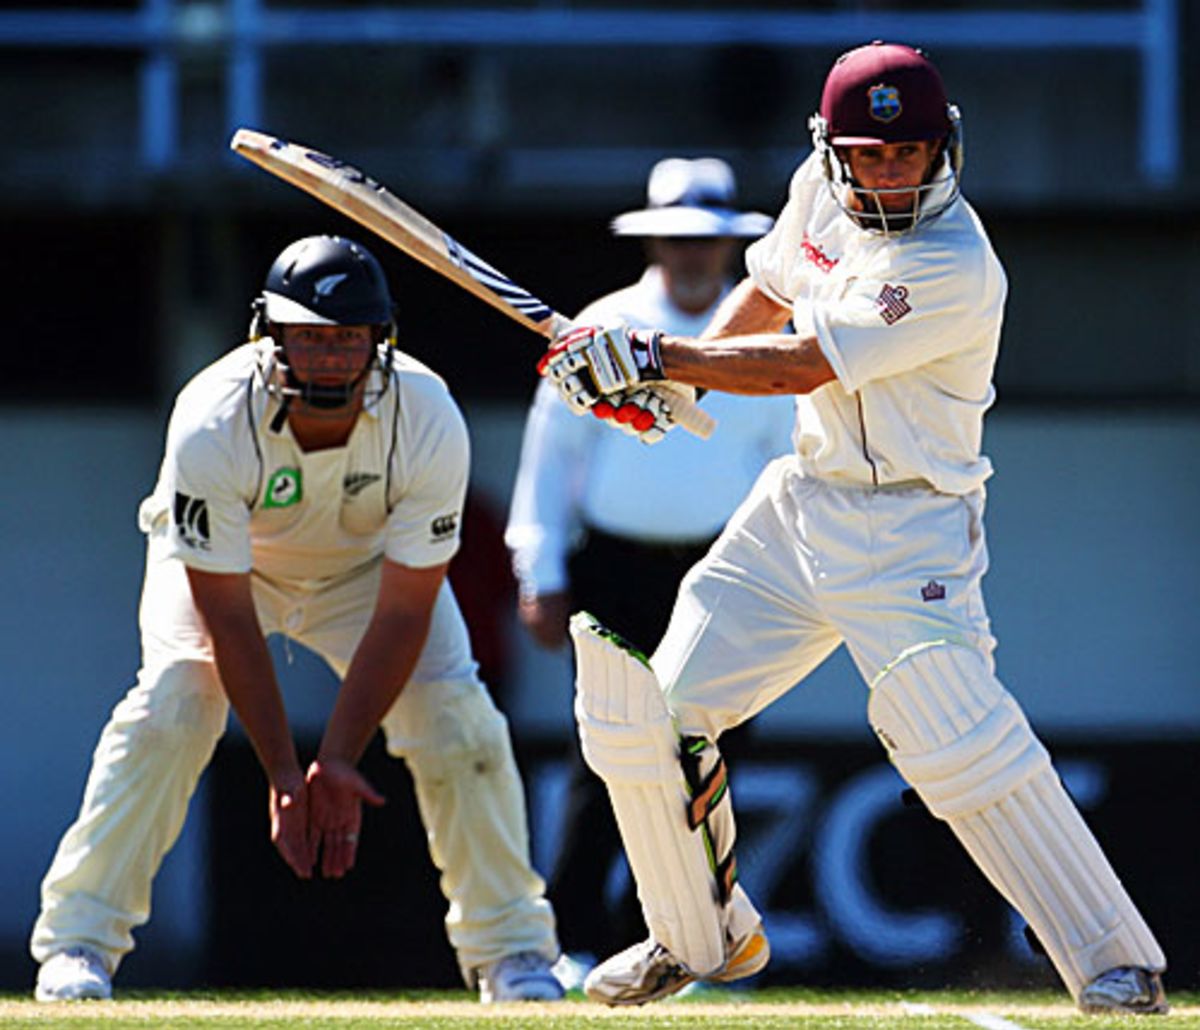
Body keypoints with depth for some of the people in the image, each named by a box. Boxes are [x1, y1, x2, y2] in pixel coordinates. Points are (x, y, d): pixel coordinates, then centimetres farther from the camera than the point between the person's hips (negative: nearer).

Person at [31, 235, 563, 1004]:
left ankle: (510, 947, 3)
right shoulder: (211, 427, -36)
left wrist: (339, 760, -31)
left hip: (368, 561, 2)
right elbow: (228, 622, -30)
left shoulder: (428, 425, -33)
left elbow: (402, 614, -27)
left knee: (458, 722, -14)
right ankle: (78, 942, -14)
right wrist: (284, 772, -32)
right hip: (220, 561, -2)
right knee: (172, 704, -24)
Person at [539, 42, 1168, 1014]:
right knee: (651, 707, 4)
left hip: (905, 535, -8)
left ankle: (1118, 961, -16)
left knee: (961, 741, -23)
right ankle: (701, 936, 25)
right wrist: (665, 374, 6)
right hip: (796, 506, 8)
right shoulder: (821, 189, 2)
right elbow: (766, 294, 21)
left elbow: (802, 365, -23)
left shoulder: (958, 270, -23)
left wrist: (655, 355, -17)